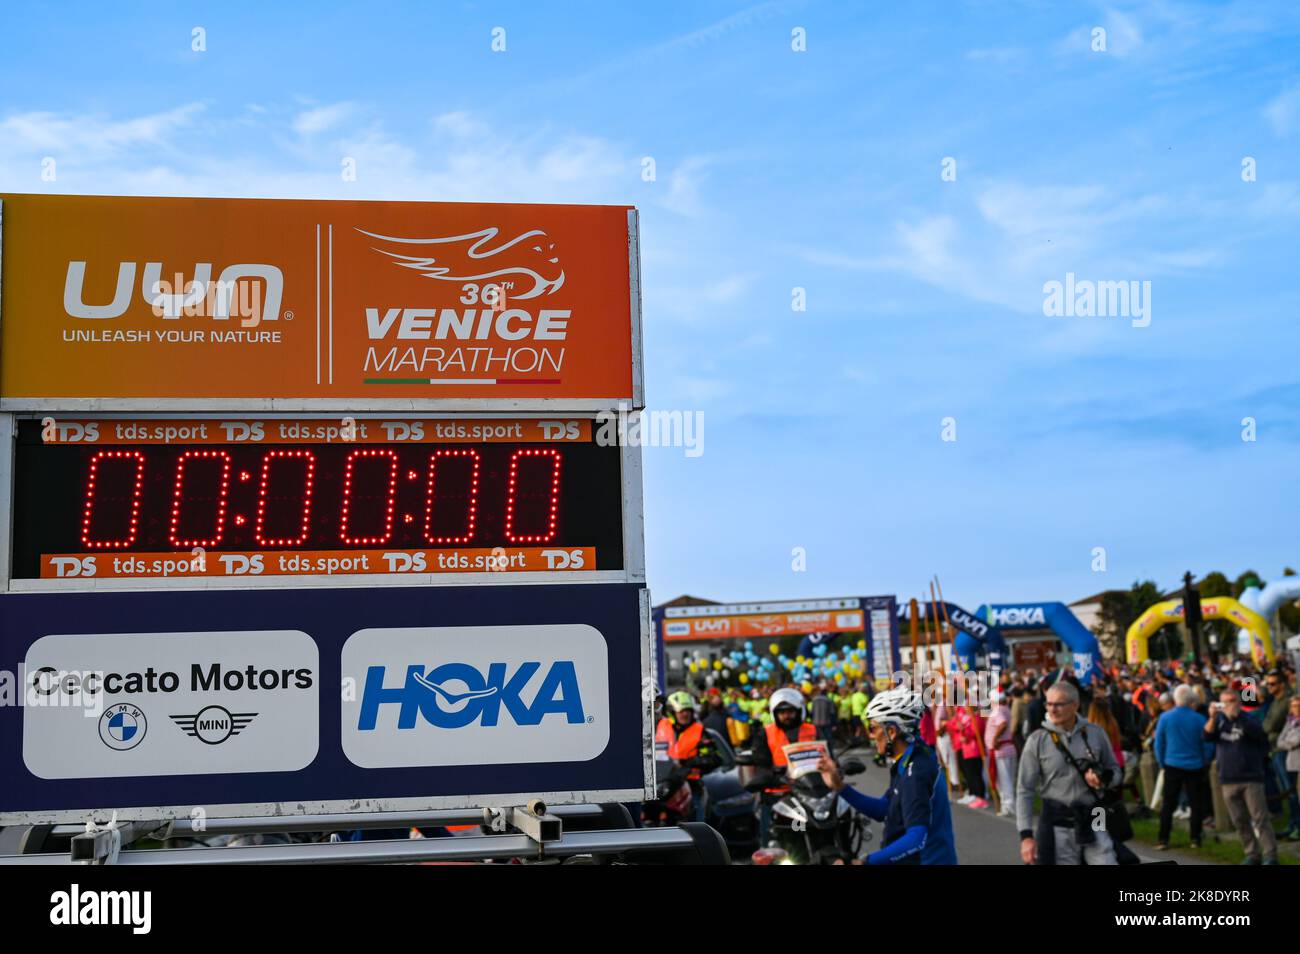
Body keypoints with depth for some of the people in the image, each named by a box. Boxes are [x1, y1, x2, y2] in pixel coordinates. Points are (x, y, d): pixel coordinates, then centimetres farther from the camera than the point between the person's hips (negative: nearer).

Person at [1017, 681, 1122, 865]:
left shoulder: (1095, 733, 1)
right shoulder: (1037, 740, -5)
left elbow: (1115, 770, 14)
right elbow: (1025, 790, -3)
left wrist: (1104, 779, -11)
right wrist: (1026, 835, -10)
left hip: (1093, 822, 2)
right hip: (1057, 825, -2)